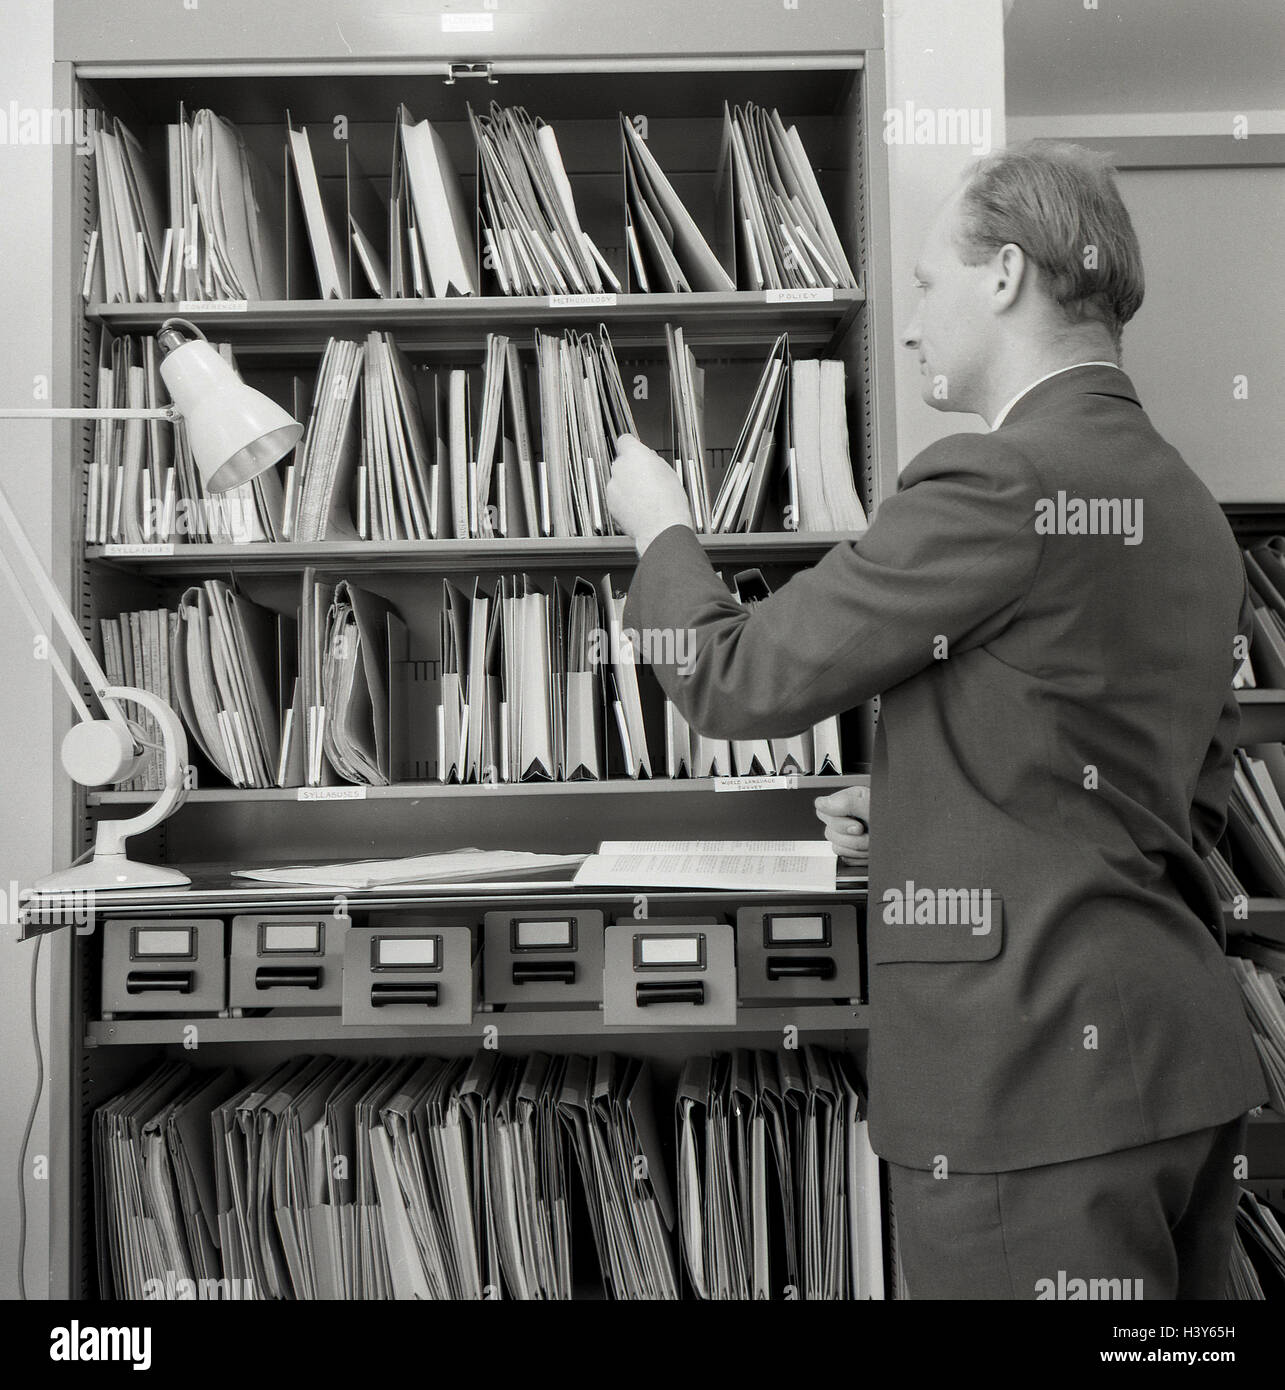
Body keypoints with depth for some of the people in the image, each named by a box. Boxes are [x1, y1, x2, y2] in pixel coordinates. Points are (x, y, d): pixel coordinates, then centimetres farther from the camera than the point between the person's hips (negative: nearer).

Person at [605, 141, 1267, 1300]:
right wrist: (929, 810, 15)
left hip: (1035, 1072, -9)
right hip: (1188, 1055, 9)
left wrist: (661, 526, 5)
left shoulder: (994, 485, -18)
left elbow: (737, 682, -13)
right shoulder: (1191, 507, 10)